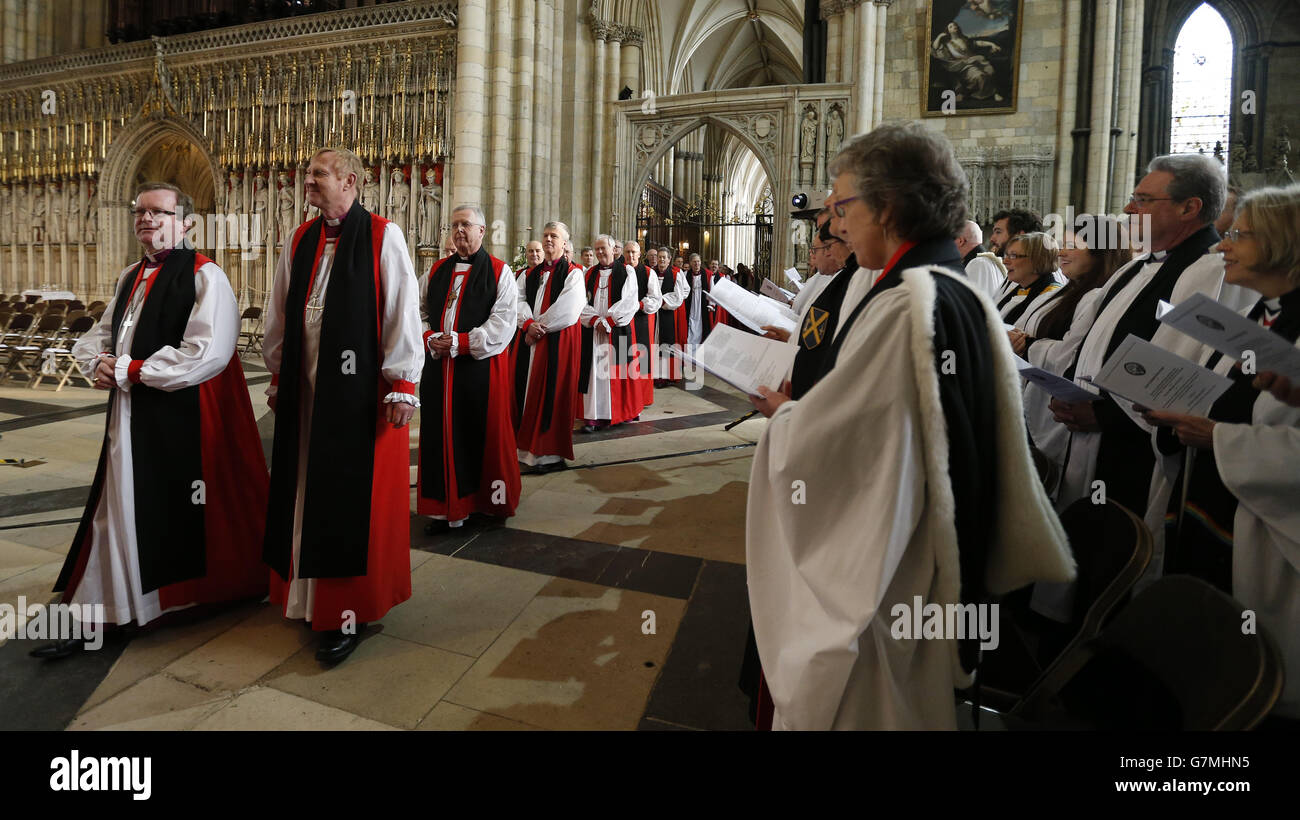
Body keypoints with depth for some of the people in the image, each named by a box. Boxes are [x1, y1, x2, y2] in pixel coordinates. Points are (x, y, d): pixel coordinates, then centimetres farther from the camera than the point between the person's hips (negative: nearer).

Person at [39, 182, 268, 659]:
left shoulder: (205, 277, -10)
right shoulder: (131, 278, 15)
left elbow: (208, 353, -22)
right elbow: (94, 337, 21)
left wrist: (127, 370, -15)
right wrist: (99, 364, -4)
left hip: (187, 419, -8)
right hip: (131, 419, 8)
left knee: (183, 518, 1)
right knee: (118, 511, 13)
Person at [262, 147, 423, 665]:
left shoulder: (382, 237, -6)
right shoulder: (299, 242, 11)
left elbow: (402, 311, -9)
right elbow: (280, 313, 16)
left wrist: (402, 384, -13)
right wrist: (278, 375, 16)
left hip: (360, 389, -6)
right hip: (306, 388, 6)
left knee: (354, 493, -1)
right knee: (307, 489, 11)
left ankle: (350, 609, 8)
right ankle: (312, 596, 25)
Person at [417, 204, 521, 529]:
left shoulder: (499, 272, 0)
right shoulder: (437, 271, 14)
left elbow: (504, 321, -10)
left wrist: (461, 342, -16)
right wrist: (430, 339, -5)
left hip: (482, 368, -4)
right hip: (439, 369, 4)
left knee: (484, 436, 2)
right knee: (443, 436, 5)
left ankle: (487, 502, 18)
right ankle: (446, 507, 14)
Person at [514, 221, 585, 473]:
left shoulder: (572, 273, -1)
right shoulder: (529, 274, 16)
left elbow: (567, 310, -12)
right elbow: (518, 301, 3)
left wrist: (539, 326, -11)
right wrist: (529, 324, -15)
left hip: (558, 340, -5)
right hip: (529, 339, 5)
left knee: (551, 393, -4)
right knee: (527, 391, 6)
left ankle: (550, 452, 4)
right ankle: (525, 445, 15)